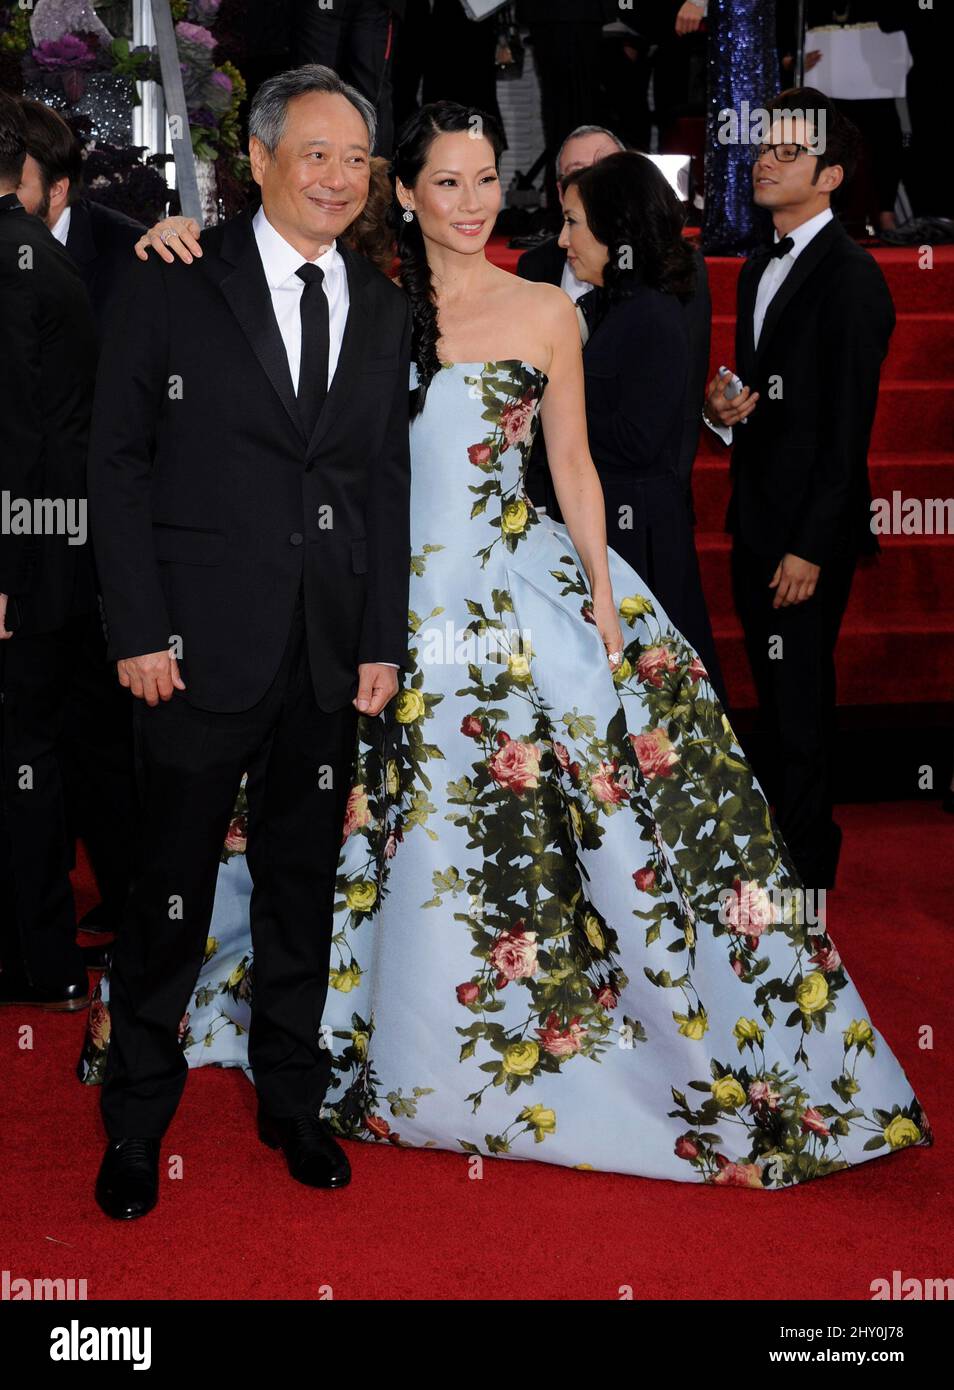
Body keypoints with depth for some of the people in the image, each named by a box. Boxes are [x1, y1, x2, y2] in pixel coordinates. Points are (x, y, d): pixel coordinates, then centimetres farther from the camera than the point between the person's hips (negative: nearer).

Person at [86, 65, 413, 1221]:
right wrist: (137, 629, -10)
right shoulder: (172, 283, -3)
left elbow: (386, 482, 11)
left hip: (331, 651, 4)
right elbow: (118, 460, -4)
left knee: (304, 886, 14)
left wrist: (383, 638, 6)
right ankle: (137, 1116, 21)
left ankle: (290, 1100, 29)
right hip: (203, 645, -4)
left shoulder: (381, 307, 10)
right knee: (171, 894, 4)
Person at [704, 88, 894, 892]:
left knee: (802, 698, 0)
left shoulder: (851, 276, -13)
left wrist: (811, 546, -19)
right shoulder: (759, 270, 15)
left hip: (809, 528, -8)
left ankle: (809, 860, 12)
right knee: (774, 693, 15)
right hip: (755, 516, 8)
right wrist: (726, 407, 0)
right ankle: (780, 827, 26)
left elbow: (848, 425, -17)